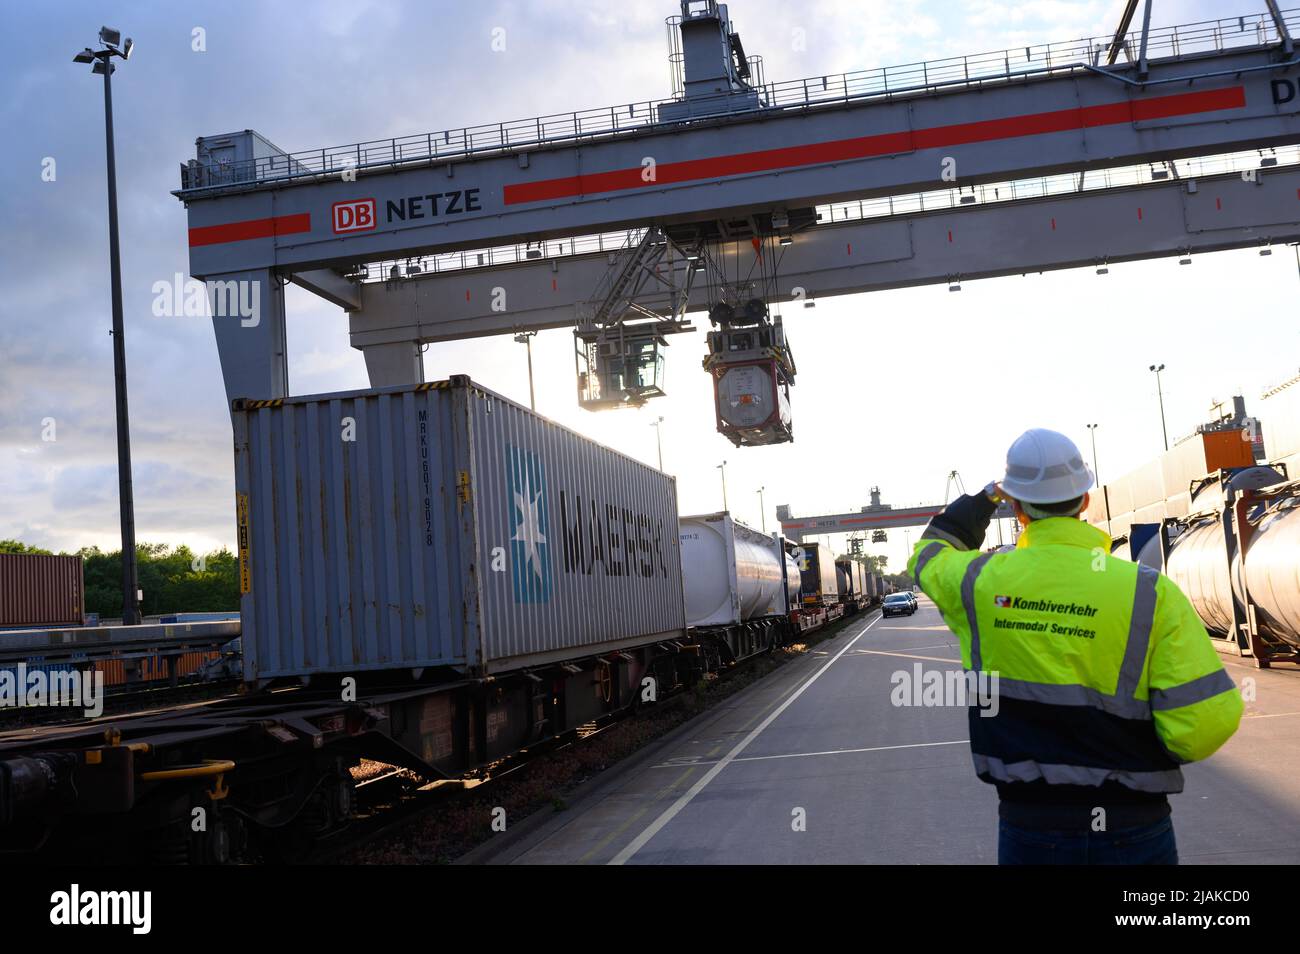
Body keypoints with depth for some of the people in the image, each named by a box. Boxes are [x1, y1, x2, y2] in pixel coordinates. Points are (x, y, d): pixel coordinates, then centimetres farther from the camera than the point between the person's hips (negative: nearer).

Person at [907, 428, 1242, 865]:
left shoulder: (979, 583, -7)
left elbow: (930, 552, 17)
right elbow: (1205, 724, -17)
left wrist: (988, 496, 24)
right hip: (1133, 832, -1)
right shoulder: (1152, 593, -14)